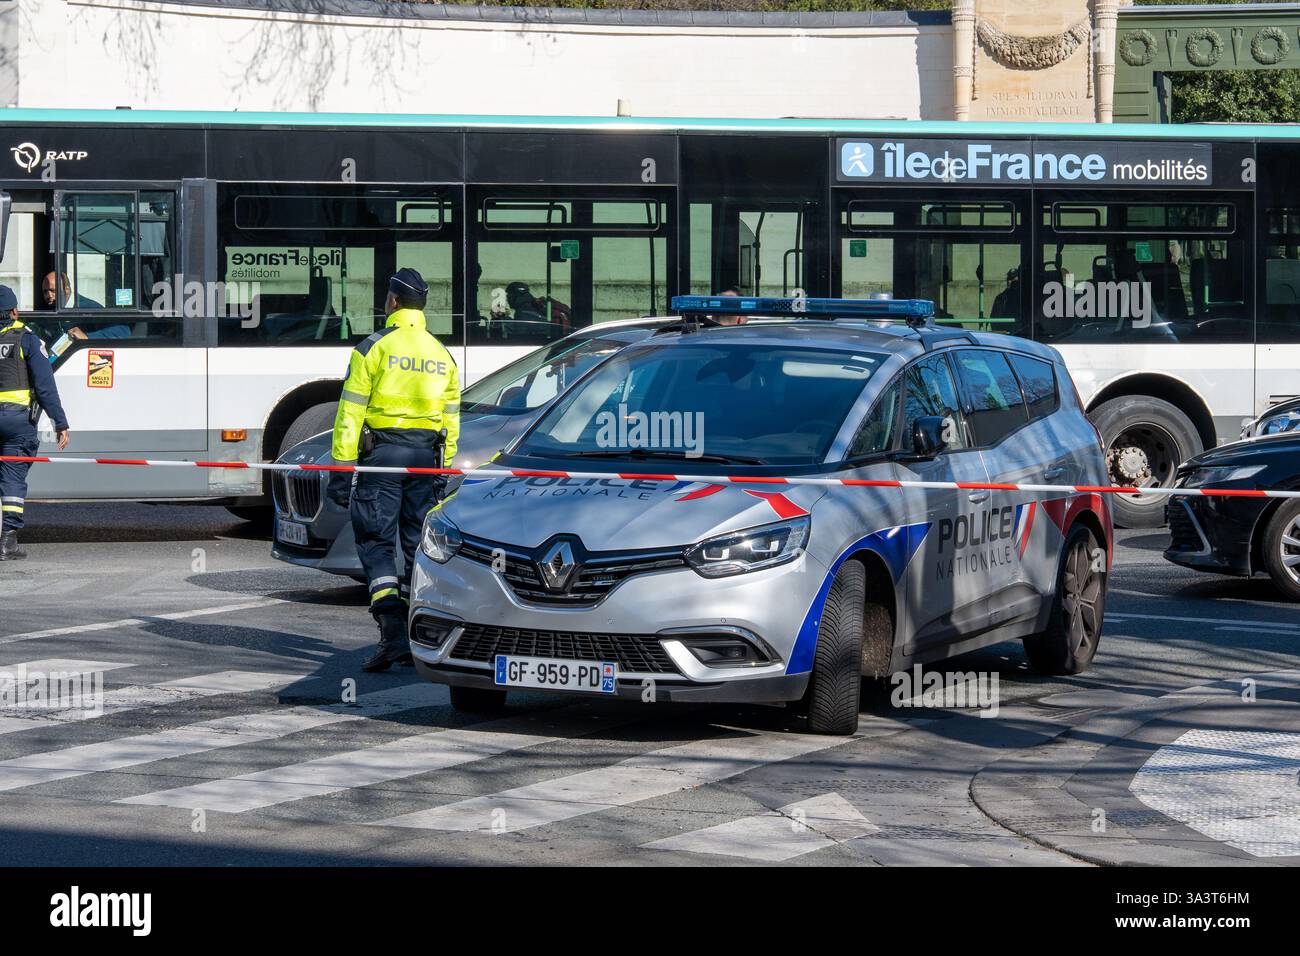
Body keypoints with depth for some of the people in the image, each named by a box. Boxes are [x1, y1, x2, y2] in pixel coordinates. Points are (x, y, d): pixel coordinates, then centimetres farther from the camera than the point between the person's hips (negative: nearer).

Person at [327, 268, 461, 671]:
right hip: (425, 456, 5)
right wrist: (443, 472, 18)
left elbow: (350, 412, -8)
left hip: (381, 453, -5)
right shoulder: (442, 355, 12)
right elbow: (451, 420, 14)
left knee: (376, 543, -3)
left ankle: (392, 635, -18)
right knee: (418, 545, 11)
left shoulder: (373, 348, -4)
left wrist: (341, 467, -7)